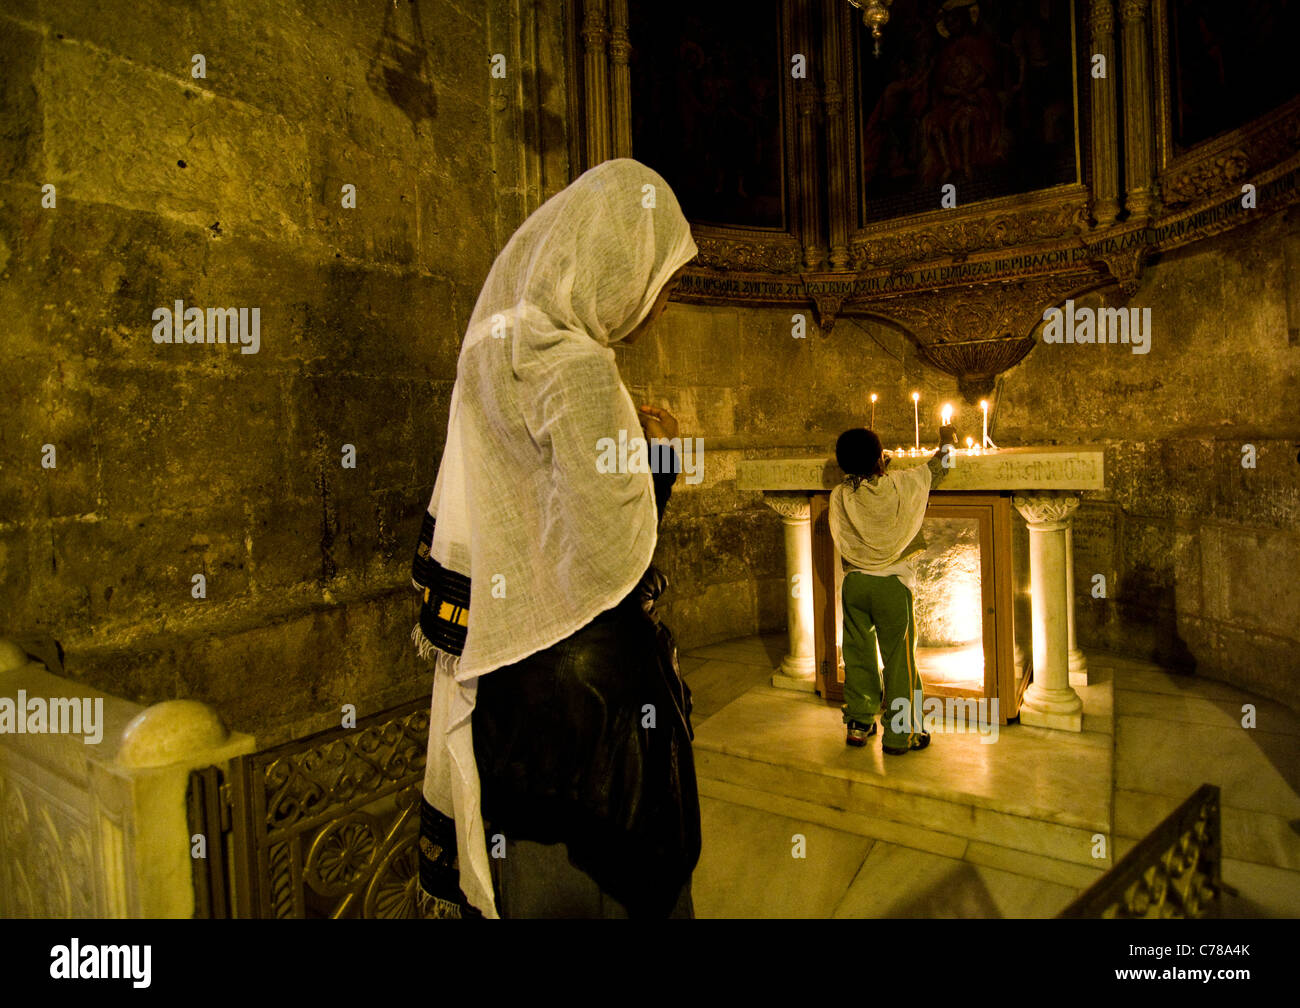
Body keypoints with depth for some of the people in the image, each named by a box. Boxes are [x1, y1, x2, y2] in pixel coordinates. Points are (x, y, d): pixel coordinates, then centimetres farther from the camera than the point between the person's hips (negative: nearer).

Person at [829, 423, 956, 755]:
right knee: (899, 659, 6)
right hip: (892, 584, -3)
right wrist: (947, 442, 25)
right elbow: (936, 468, 4)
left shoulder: (839, 497, -5)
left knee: (858, 654, 15)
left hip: (854, 583, 4)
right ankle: (899, 735, 14)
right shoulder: (900, 485, -11)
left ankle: (858, 724, 25)